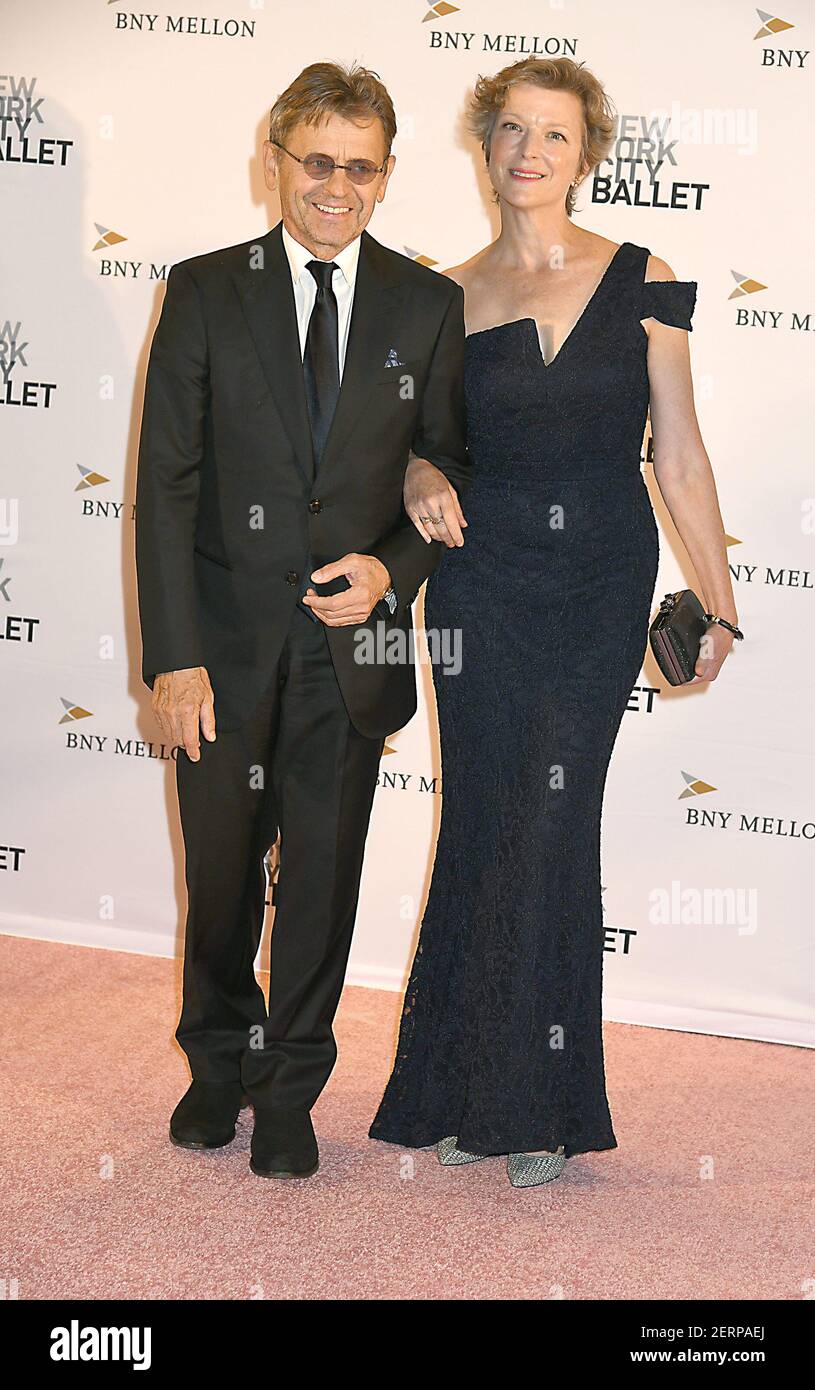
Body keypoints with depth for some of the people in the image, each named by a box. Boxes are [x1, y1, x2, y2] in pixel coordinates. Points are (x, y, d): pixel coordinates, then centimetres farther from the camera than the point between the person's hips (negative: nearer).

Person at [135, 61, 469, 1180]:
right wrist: (174, 655, -12)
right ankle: (218, 1062, 38)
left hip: (351, 648, 1)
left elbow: (450, 469, 8)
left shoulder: (428, 306, 2)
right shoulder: (205, 293, -2)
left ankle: (290, 1088, 29)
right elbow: (165, 485, -5)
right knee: (220, 875, 14)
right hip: (228, 644, 0)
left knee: (323, 882, 10)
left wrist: (393, 571, -11)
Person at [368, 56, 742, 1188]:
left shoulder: (641, 281, 2)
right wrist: (419, 477, -11)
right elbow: (408, 435, 13)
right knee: (488, 820, 2)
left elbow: (679, 456, 2)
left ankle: (537, 1105, 12)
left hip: (604, 584, 0)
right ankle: (464, 1093, 16)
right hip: (484, 581, 1)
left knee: (553, 828, -2)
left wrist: (720, 605, 2)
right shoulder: (447, 298, 4)